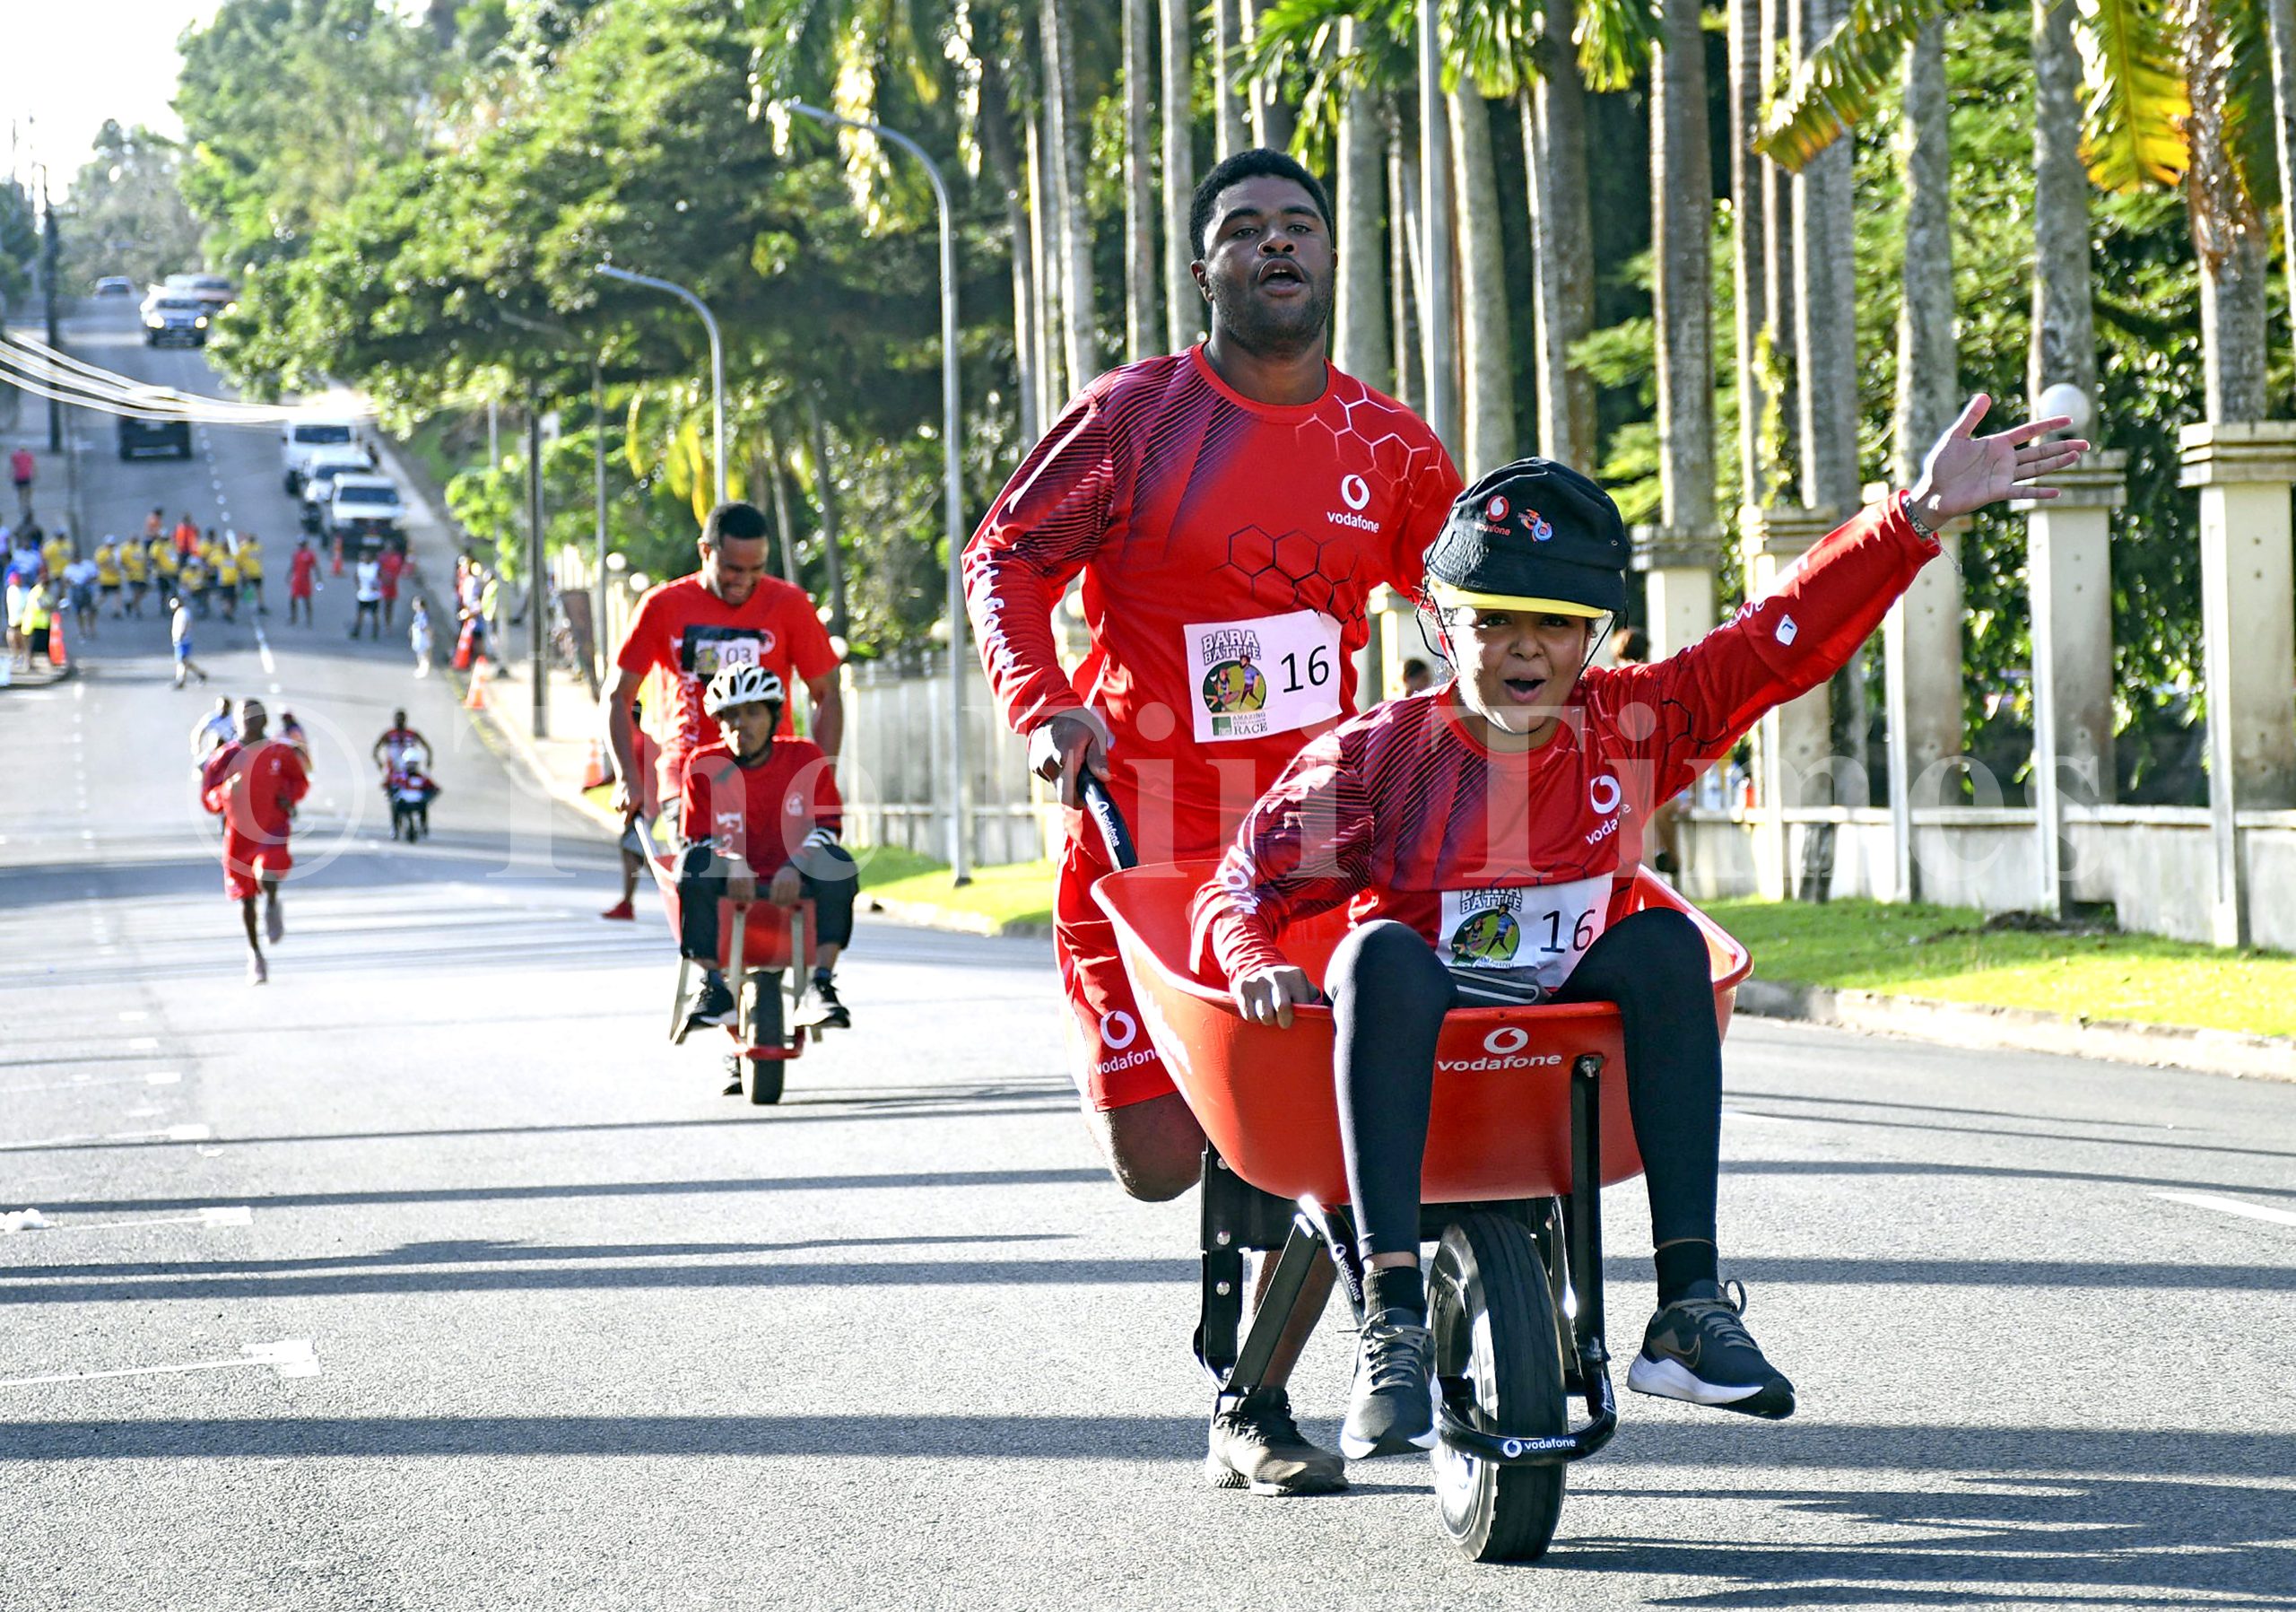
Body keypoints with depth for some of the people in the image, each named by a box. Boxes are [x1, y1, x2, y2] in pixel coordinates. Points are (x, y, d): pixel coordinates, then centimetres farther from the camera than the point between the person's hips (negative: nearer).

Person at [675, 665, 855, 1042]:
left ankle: (823, 984, -28)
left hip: (793, 883, 0)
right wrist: (732, 864, -25)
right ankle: (714, 986, -26)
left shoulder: (805, 757, 2)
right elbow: (699, 837, -1)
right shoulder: (704, 766, 1)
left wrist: (795, 865, -22)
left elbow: (826, 825, -2)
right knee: (695, 863, -33)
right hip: (730, 886, 0)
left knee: (837, 863, -31)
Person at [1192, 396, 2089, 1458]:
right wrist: (1253, 962, -25)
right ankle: (1391, 1324, -45)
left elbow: (1784, 638, -4)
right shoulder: (1380, 754, -6)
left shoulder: (1634, 724, 1)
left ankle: (1689, 1308, -27)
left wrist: (1915, 520, -13)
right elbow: (1245, 884, -3)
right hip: (1413, 1048, -3)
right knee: (1384, 951, -34)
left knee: (1663, 941, -24)